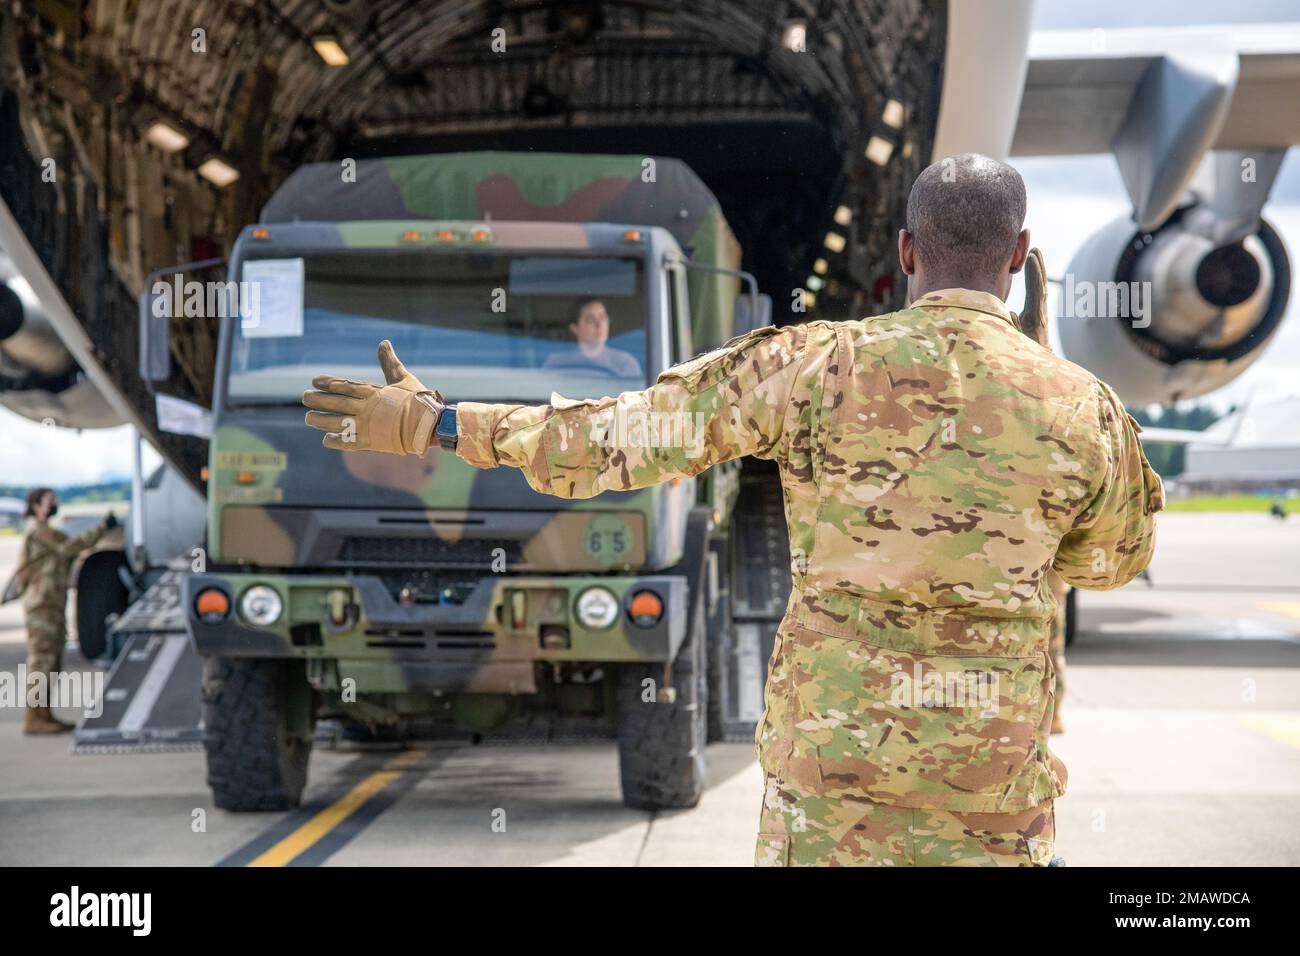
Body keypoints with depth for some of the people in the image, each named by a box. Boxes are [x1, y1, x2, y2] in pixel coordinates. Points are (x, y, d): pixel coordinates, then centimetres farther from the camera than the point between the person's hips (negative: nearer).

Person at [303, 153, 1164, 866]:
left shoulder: (809, 366, -7)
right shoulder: (1084, 411, -4)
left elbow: (617, 438, -4)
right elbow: (1112, 559, 16)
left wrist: (432, 424, 6)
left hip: (834, 735, 0)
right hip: (995, 767, 0)